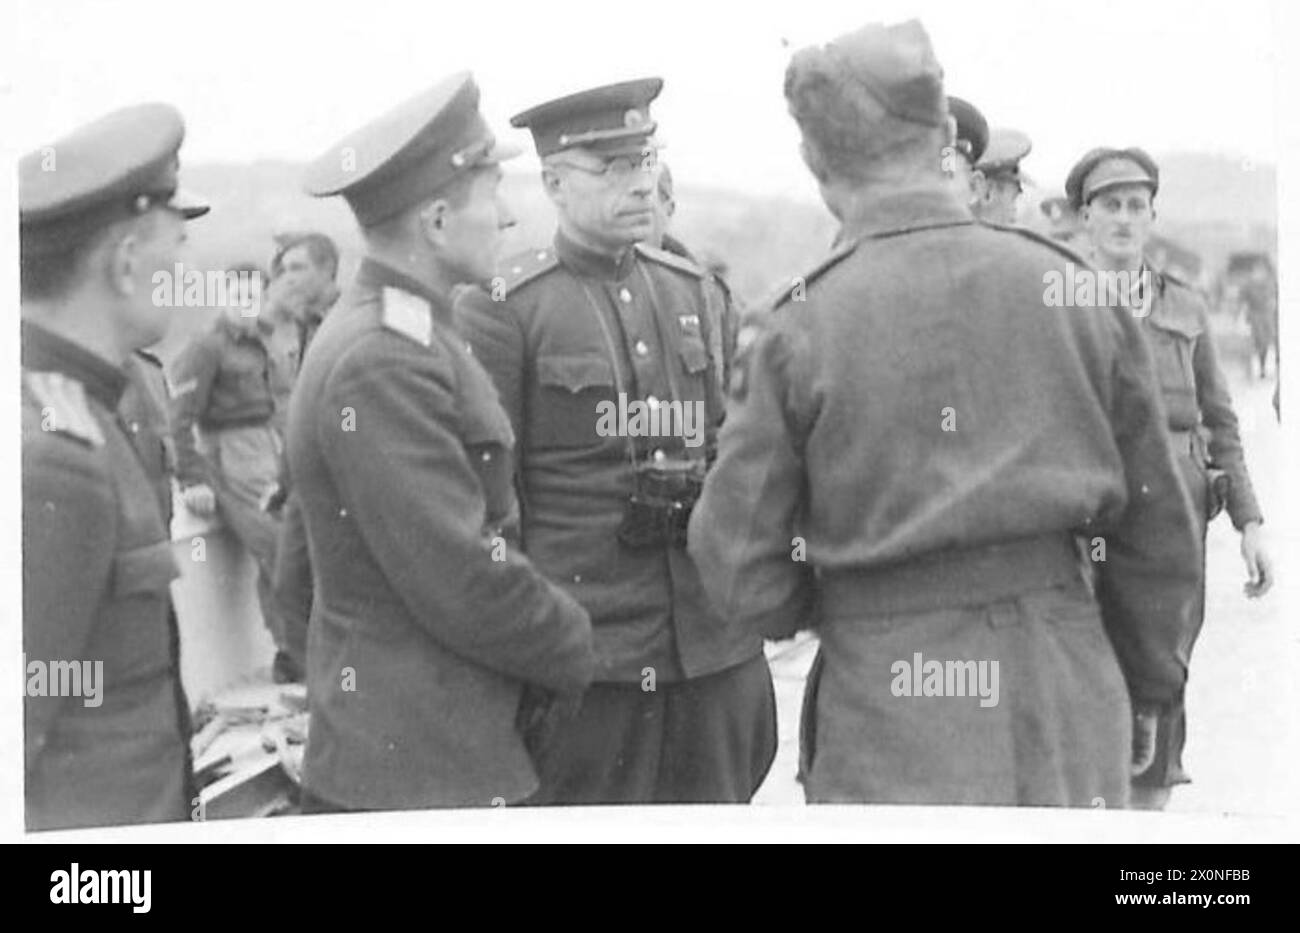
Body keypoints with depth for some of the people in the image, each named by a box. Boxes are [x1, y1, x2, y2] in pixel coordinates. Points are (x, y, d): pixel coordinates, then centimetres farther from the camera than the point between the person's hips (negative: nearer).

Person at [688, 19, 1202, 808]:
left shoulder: (800, 331, -8)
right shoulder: (1074, 291, -1)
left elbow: (742, 574, -5)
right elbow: (1159, 530, 6)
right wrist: (1145, 689, 20)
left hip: (889, 742, -2)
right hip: (1070, 717, 3)